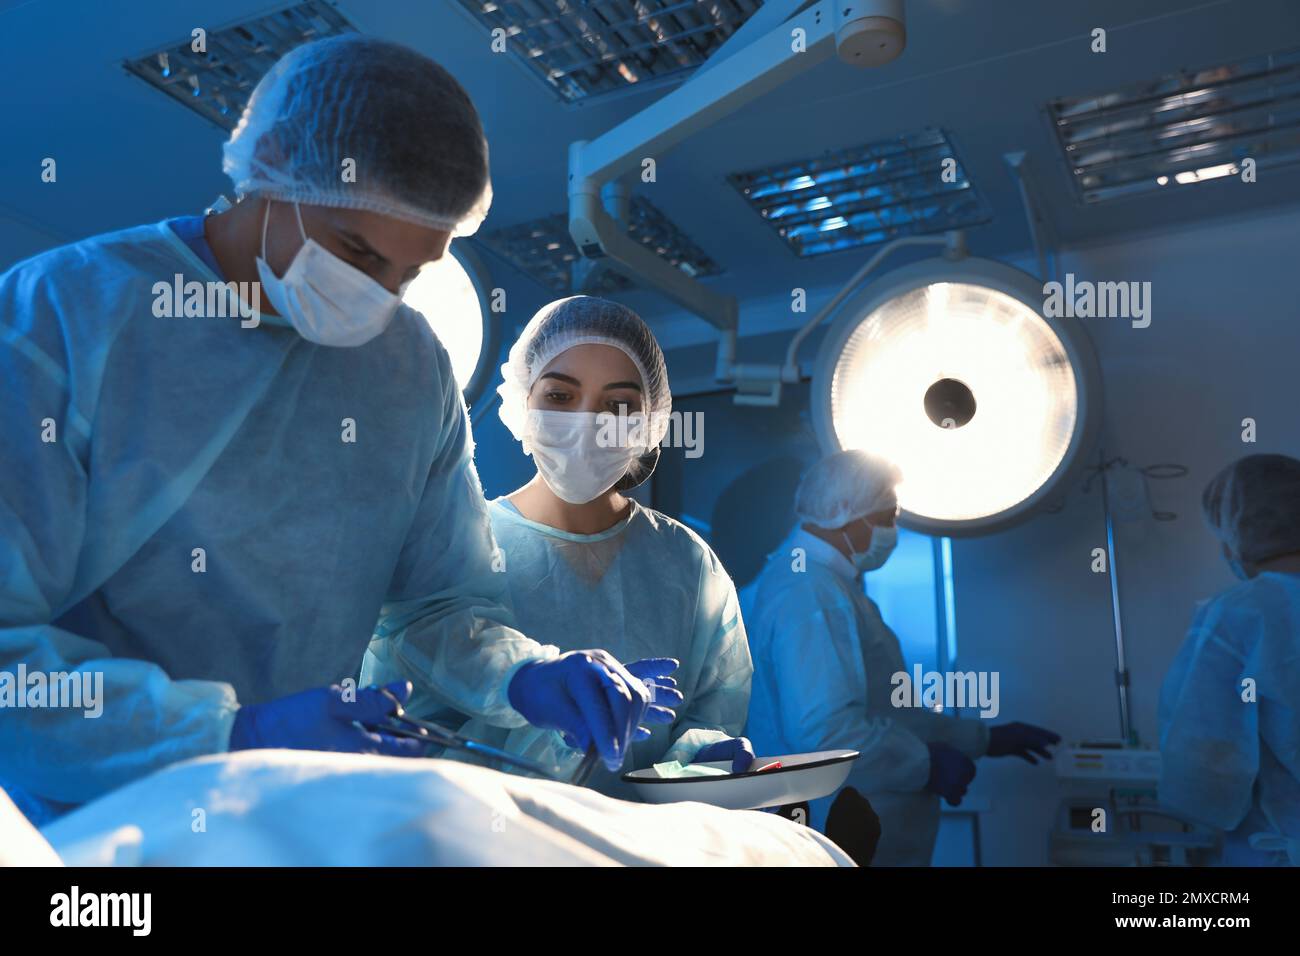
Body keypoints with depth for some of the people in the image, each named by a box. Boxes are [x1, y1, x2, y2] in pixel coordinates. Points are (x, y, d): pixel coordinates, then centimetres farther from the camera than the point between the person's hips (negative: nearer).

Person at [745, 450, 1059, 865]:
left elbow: (884, 710, 19)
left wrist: (985, 738, 20)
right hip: (841, 844, -10)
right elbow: (820, 730, -30)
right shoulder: (807, 593, -21)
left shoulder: (831, 585, 13)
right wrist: (928, 763, -17)